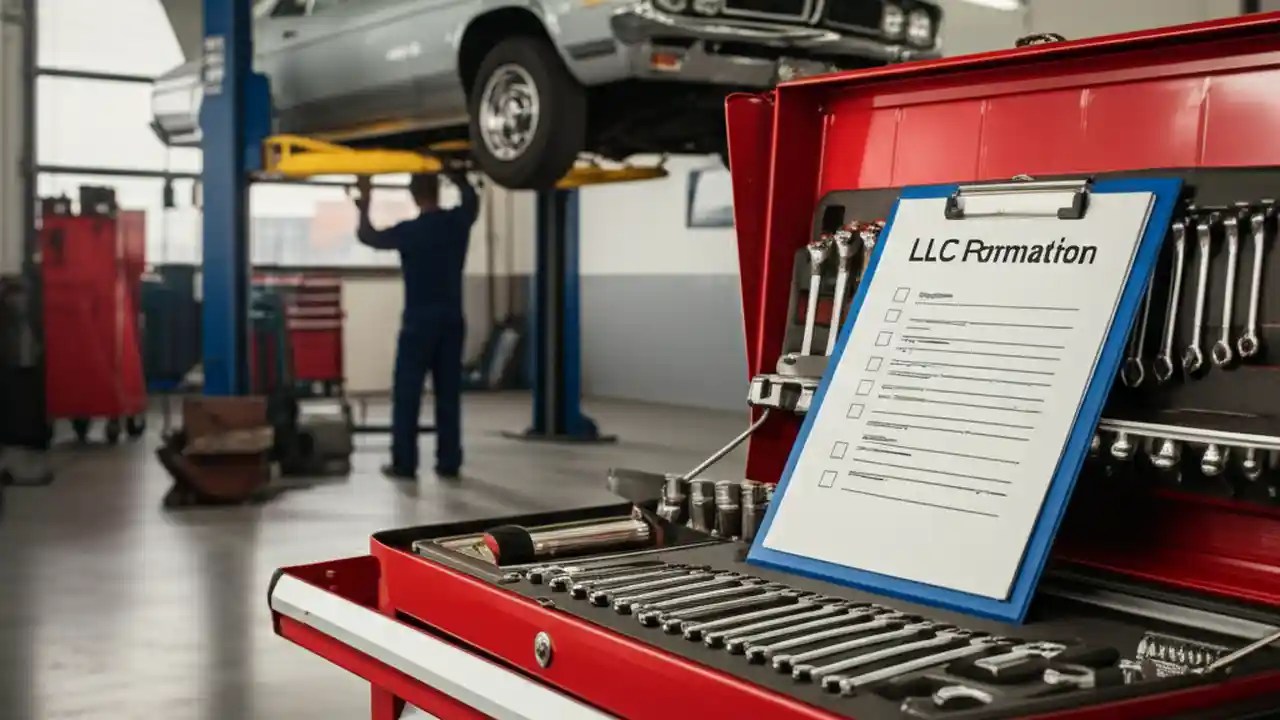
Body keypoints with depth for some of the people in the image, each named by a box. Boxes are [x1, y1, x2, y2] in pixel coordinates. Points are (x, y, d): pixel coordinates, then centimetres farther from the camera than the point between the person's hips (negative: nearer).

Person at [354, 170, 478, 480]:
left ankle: (404, 464, 1)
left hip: (419, 322, -4)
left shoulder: (408, 231, -11)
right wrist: (456, 176, 36)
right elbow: (471, 198, 24)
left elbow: (366, 236, 4)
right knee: (448, 394, 6)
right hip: (452, 320, 4)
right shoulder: (458, 222, 0)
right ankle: (449, 463, 6)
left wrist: (365, 203, 17)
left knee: (407, 394, 1)